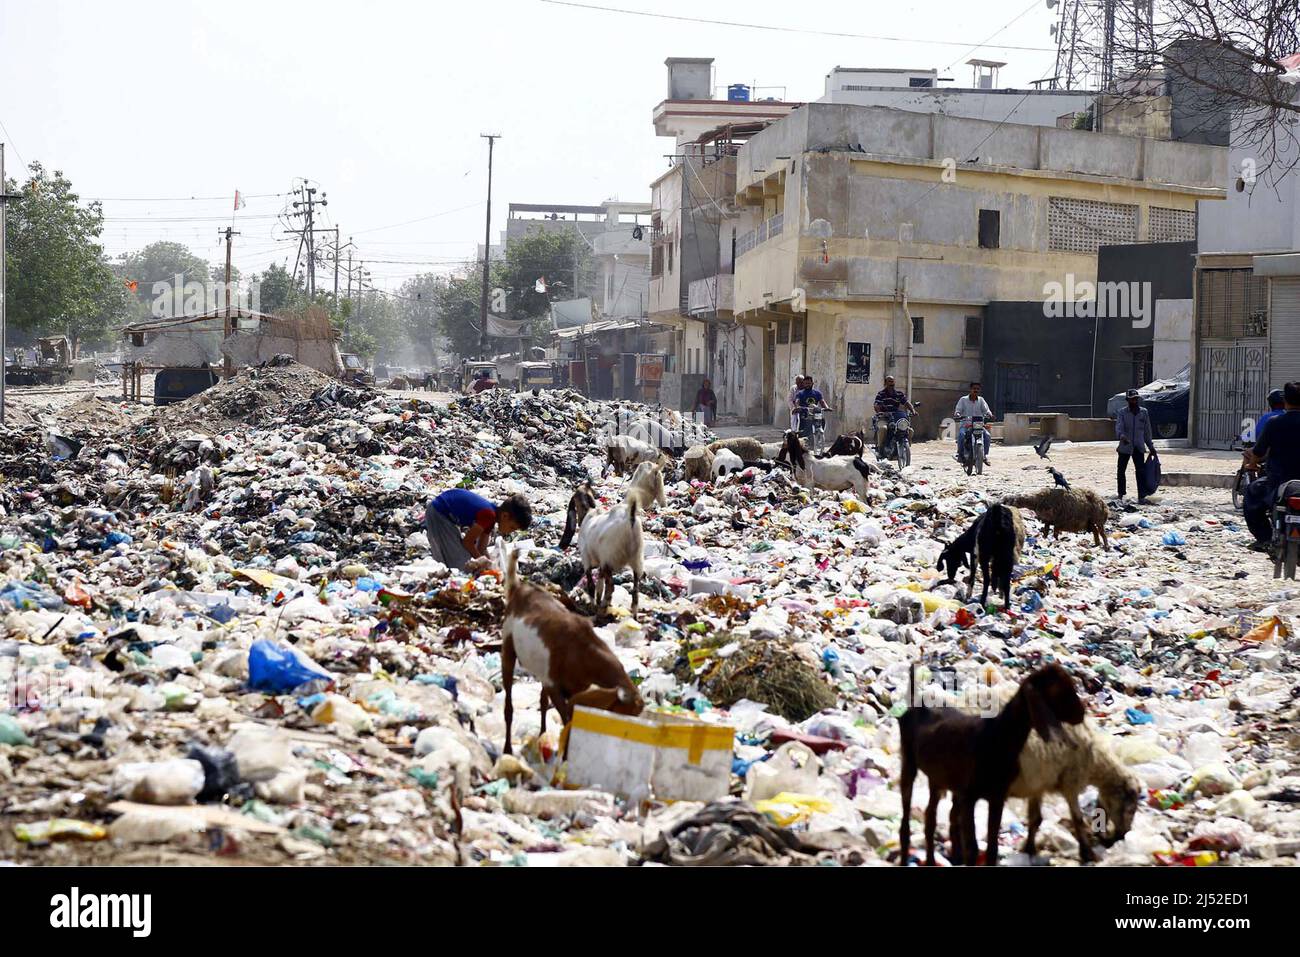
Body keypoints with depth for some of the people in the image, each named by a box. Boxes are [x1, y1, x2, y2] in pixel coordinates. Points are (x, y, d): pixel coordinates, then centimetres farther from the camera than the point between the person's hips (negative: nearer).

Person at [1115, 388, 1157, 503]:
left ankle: (1142, 497, -8)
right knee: (1121, 471, 8)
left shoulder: (1144, 412, 7)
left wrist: (1151, 446, 14)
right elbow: (1118, 427, -17)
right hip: (1125, 447, -1)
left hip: (1139, 447, 1)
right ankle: (1121, 494, 23)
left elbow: (1147, 431, 13)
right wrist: (1121, 436, -39)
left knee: (1141, 472, -8)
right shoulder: (1122, 413, -2)